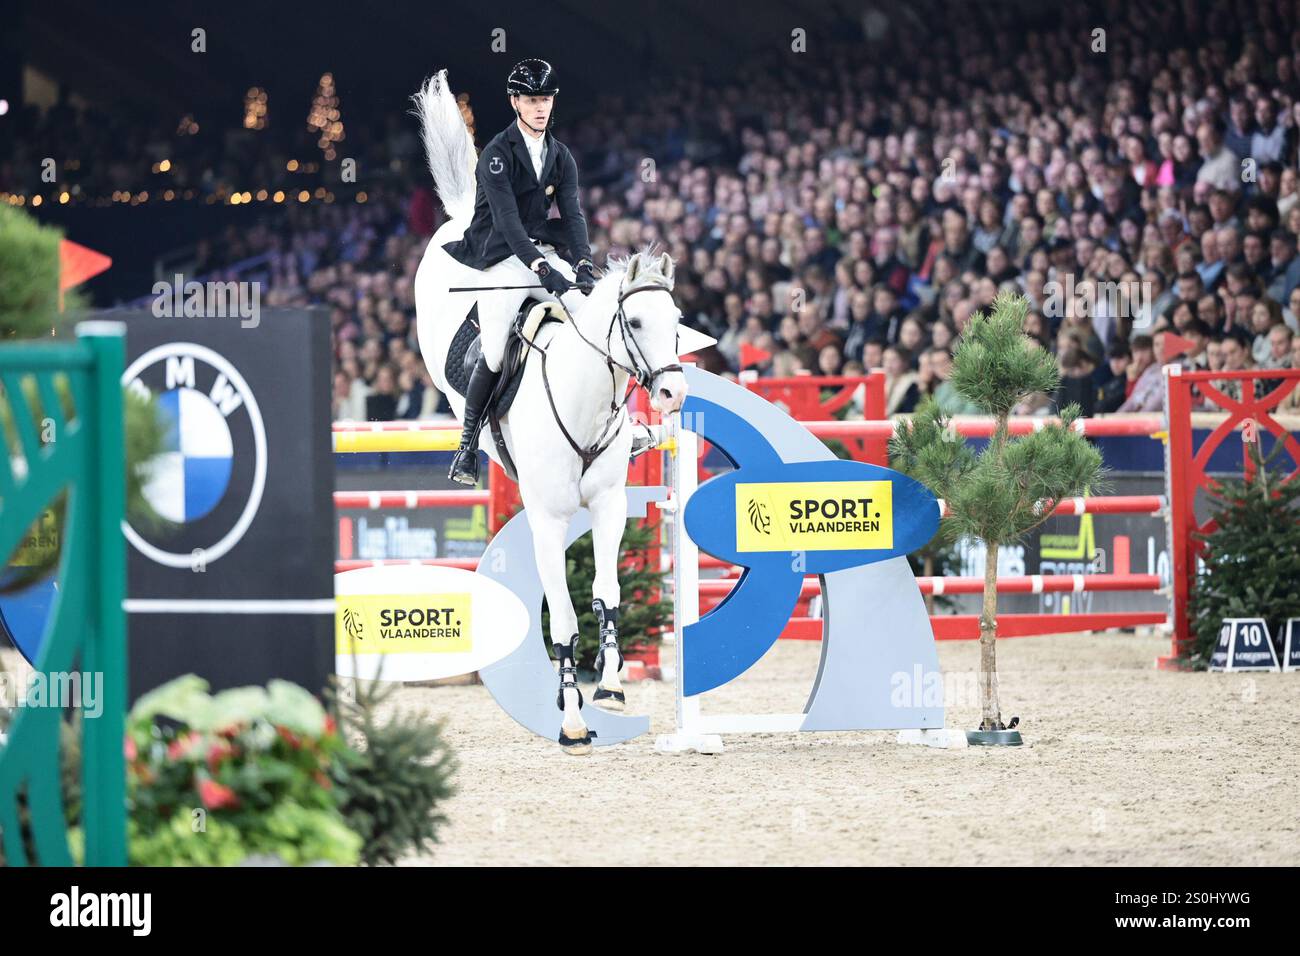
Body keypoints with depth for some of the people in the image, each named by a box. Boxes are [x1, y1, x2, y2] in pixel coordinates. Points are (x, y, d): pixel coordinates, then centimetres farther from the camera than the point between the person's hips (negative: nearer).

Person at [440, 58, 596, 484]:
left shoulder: (561, 157, 10)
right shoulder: (497, 154, -10)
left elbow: (573, 214, 0)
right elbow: (507, 220, -20)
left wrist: (583, 265, -18)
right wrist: (542, 269, -30)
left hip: (546, 253, 6)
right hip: (503, 258, -6)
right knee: (494, 355, -18)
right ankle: (468, 445, -1)